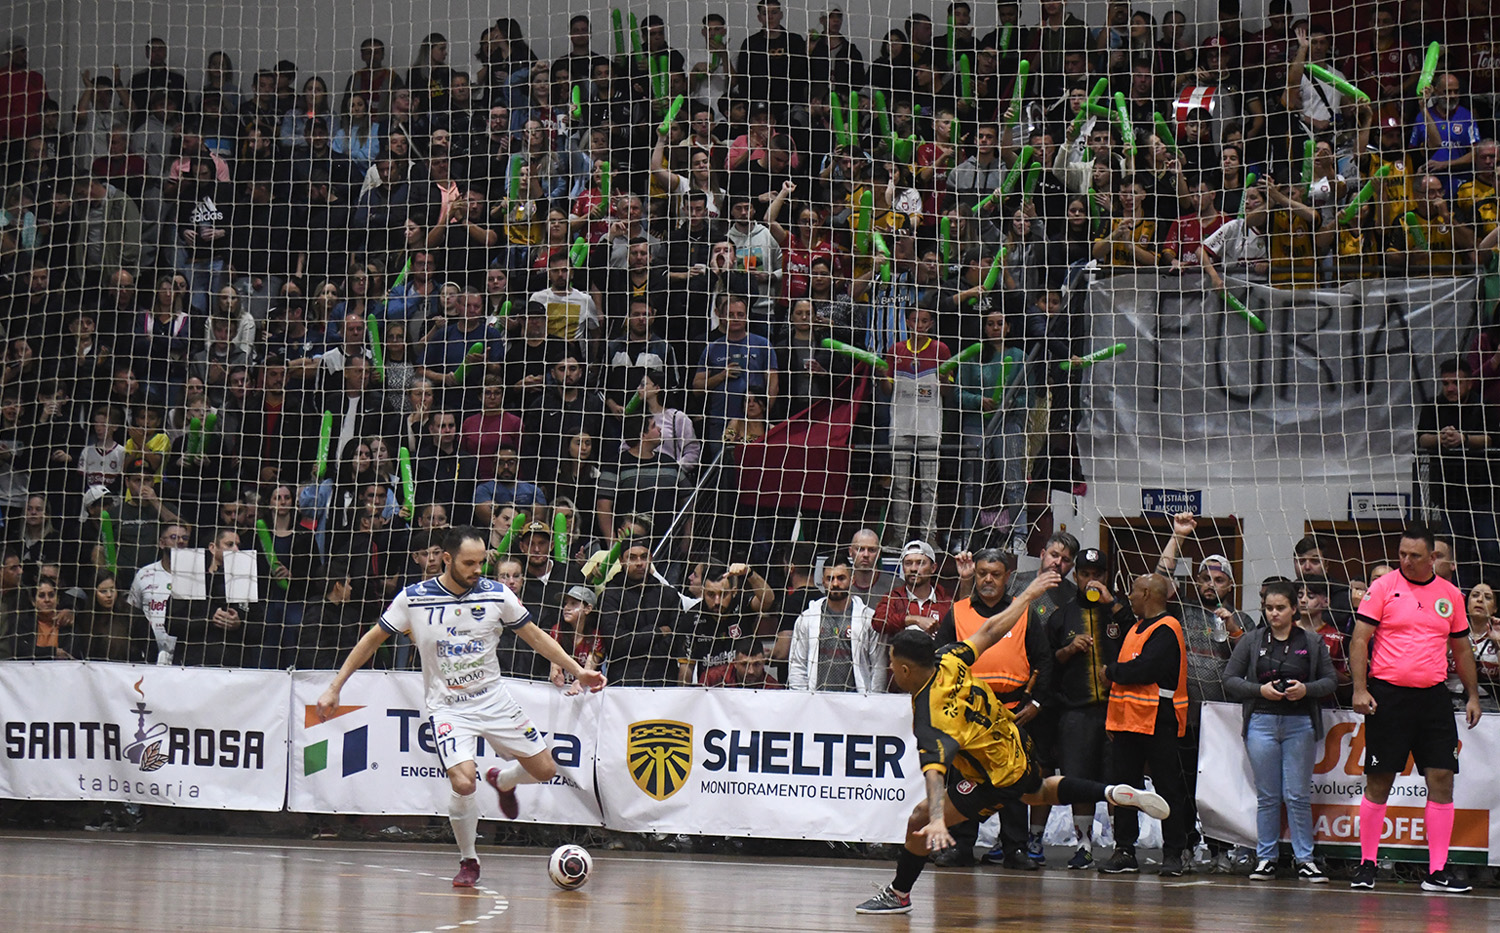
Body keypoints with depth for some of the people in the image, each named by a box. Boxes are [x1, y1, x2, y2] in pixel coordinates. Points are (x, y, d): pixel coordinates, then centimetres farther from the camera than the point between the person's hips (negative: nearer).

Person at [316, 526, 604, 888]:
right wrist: (335, 687, -1)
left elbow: (535, 636, 5)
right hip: (448, 707, -3)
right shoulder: (413, 599, -11)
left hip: (495, 700, 3)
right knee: (463, 783, -24)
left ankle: (502, 780, 38)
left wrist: (577, 670, 0)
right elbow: (372, 640, 0)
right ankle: (468, 862, 2)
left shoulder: (497, 595, -7)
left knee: (544, 770, 0)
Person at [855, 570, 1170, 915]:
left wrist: (936, 820, -62)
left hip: (998, 777, -9)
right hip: (1017, 744, 9)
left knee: (919, 820, -7)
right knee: (1037, 792, 39)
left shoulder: (929, 720, -35)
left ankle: (898, 895, 8)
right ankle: (1116, 794, 28)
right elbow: (991, 632, -4)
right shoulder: (946, 661, -15)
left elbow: (934, 772, -49)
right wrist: (1028, 595, 9)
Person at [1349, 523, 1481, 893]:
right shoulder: (1382, 588, 0)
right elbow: (1360, 640, -3)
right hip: (1387, 694, -3)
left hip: (1433, 696, 3)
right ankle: (1367, 865, 10)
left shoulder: (1450, 595, 10)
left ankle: (1438, 871, 0)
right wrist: (1360, 689, -12)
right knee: (1379, 780, -1)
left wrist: (1472, 695, 14)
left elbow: (1462, 649, 19)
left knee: (1442, 779, -4)